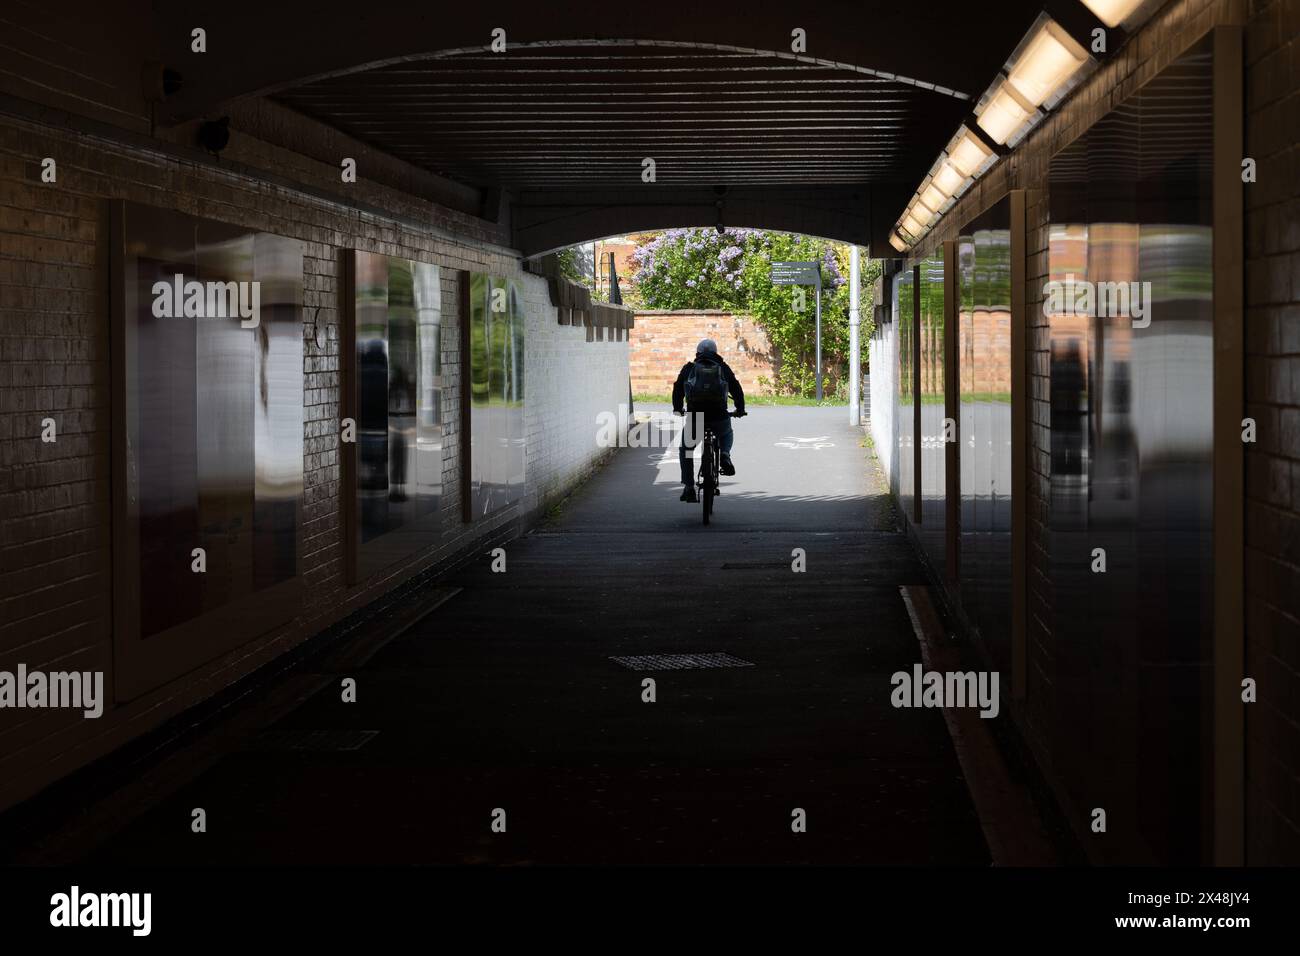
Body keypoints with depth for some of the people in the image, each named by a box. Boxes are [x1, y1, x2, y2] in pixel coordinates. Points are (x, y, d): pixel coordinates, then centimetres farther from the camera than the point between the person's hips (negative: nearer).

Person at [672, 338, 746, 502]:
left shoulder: (689, 368, 15)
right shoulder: (723, 368, 15)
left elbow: (677, 389, 19)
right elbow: (736, 389, 13)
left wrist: (677, 408, 36)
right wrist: (740, 410, 28)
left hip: (694, 417, -1)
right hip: (719, 417, 1)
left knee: (686, 450, 21)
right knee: (727, 435, 35)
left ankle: (689, 488, 11)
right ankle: (725, 455, 4)